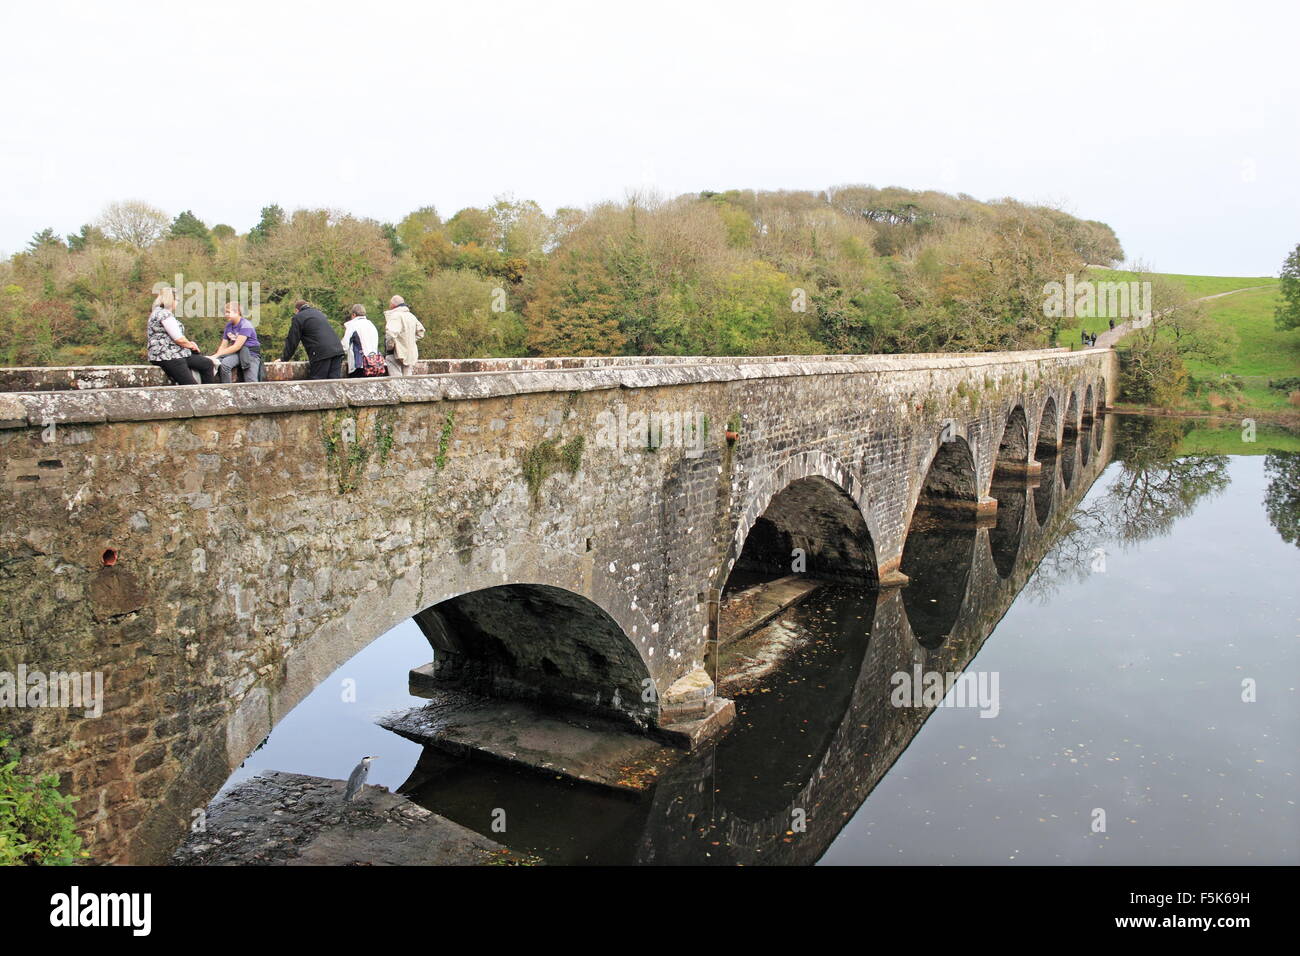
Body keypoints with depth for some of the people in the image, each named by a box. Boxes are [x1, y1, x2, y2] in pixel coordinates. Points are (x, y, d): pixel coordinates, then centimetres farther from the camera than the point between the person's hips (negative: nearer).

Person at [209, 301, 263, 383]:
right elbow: (223, 346, 11)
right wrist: (216, 357, -10)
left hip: (251, 353, -5)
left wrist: (217, 355, -20)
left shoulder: (245, 325, -12)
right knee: (224, 363, -27)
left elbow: (237, 347, -19)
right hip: (237, 353, 5)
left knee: (251, 382, -21)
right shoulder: (228, 326, 11)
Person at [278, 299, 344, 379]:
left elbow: (292, 341, 5)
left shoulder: (298, 317, 6)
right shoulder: (319, 313, 28)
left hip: (321, 353, -7)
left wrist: (283, 359, 16)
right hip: (337, 350, 7)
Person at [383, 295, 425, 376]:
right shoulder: (411, 315, 13)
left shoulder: (394, 315, -13)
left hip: (397, 354, -8)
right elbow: (420, 331, 26)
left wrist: (389, 347, -15)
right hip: (411, 354, 8)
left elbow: (391, 333, -29)